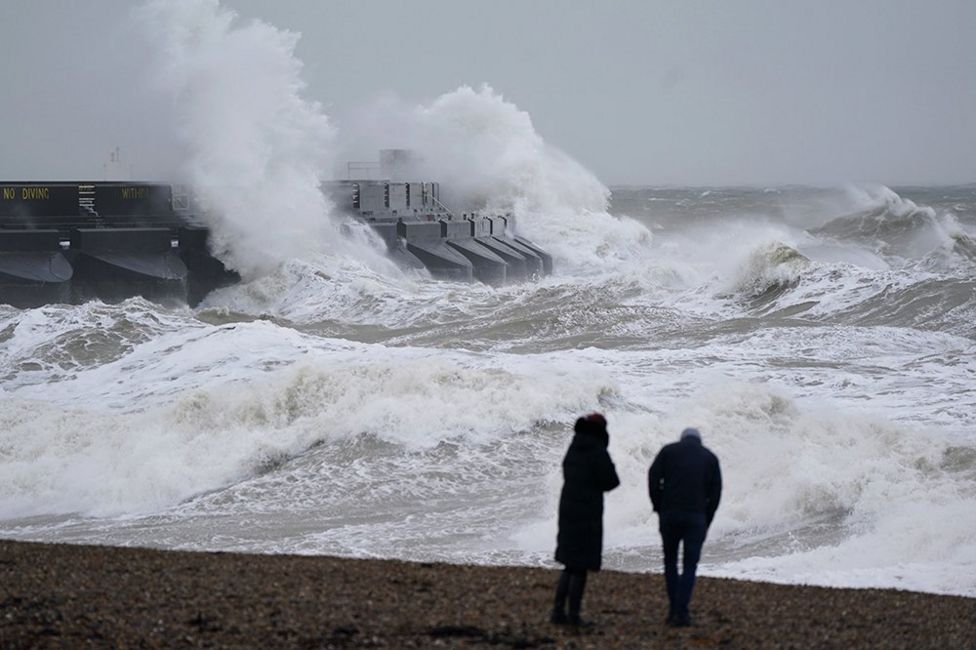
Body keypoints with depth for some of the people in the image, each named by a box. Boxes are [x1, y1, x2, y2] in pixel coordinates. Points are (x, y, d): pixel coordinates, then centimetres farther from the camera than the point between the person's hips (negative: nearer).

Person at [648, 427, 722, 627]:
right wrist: (706, 523, 10)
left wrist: (658, 509, 7)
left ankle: (673, 610, 14)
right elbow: (716, 491, 6)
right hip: (696, 517, 0)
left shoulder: (668, 451, 12)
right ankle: (681, 613, -6)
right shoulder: (710, 457, 14)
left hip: (669, 514, 0)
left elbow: (653, 477, 0)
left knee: (670, 561, 16)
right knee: (689, 565, 4)